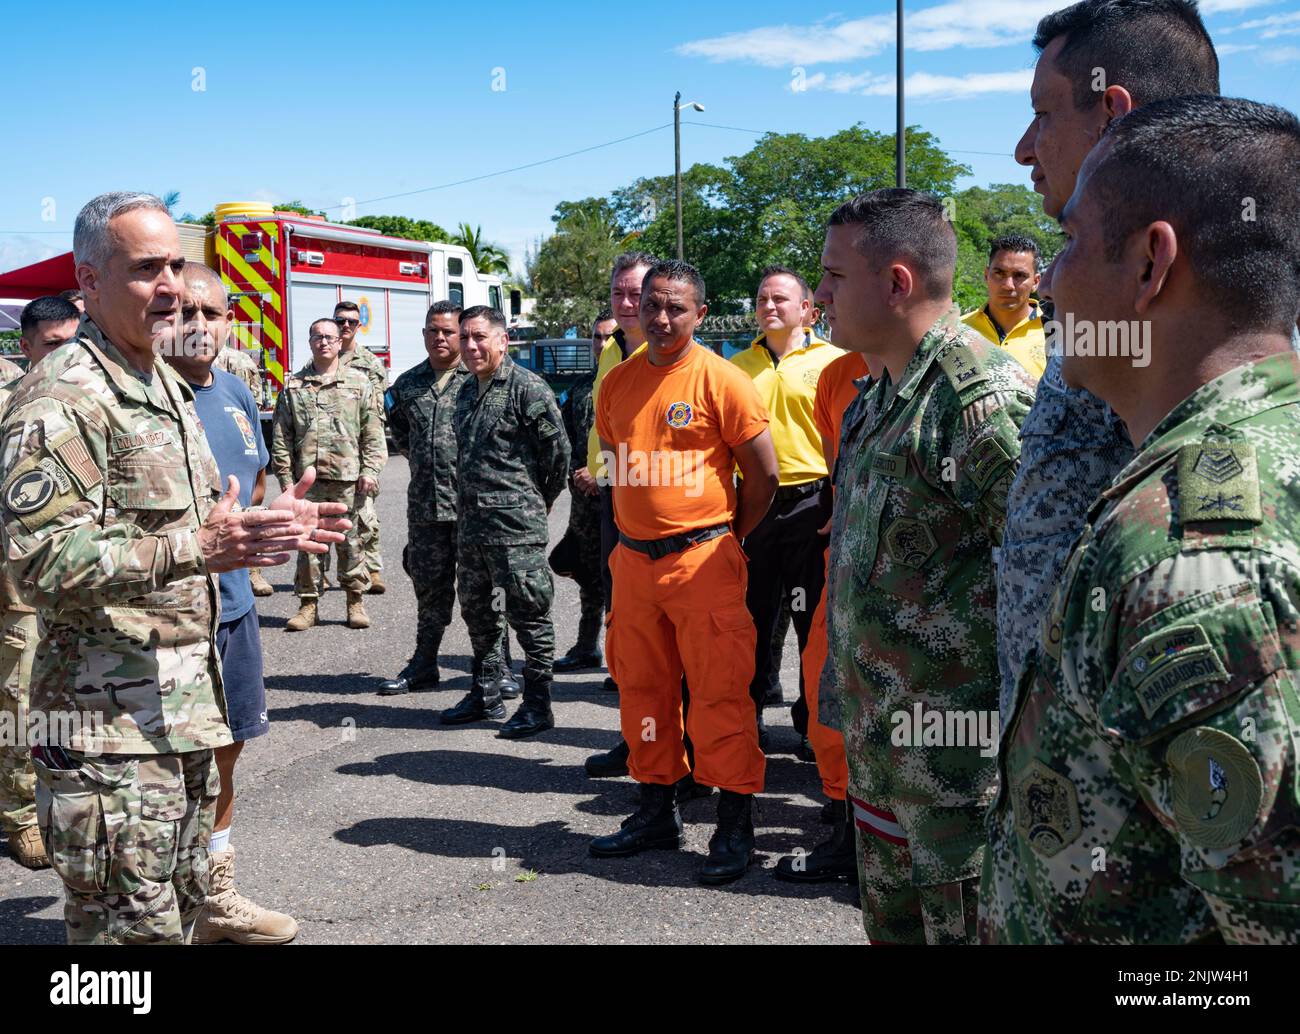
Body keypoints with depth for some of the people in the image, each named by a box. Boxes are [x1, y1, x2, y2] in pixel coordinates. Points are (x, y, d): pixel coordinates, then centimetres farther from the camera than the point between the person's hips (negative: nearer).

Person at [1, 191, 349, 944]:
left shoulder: (167, 387, 16)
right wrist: (196, 550, -32)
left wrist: (265, 526, 14)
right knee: (130, 928, -3)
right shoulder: (62, 396, -15)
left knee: (180, 910, 18)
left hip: (186, 706, 9)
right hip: (110, 722, -9)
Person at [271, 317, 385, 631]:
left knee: (349, 540, 4)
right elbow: (281, 436, 7)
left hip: (348, 477, -1)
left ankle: (355, 600, 14)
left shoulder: (358, 382, 8)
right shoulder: (293, 386, 9)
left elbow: (373, 432, 6)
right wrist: (286, 476, 1)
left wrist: (370, 470, -2)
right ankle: (308, 603, 11)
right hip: (307, 478, 1)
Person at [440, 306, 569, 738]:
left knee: (528, 616, -2)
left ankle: (537, 706, 7)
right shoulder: (467, 392, 15)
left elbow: (558, 450, -10)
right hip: (471, 523, 9)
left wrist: (538, 502, 1)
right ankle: (486, 697, 29)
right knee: (478, 614, 16)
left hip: (516, 526, -9)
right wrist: (466, 506, 19)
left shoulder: (527, 387, -11)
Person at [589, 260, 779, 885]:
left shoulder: (721, 380, -8)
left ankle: (736, 828, 5)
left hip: (703, 560, -6)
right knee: (642, 689, 13)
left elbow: (763, 474, -4)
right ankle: (656, 813, 27)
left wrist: (726, 540, 3)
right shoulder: (618, 382, 9)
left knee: (719, 692, -5)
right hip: (633, 559, 6)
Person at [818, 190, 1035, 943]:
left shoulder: (985, 397, -20)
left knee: (961, 923, 5)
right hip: (879, 734, 9)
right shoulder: (881, 397, 11)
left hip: (960, 750, -9)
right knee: (891, 917, 21)